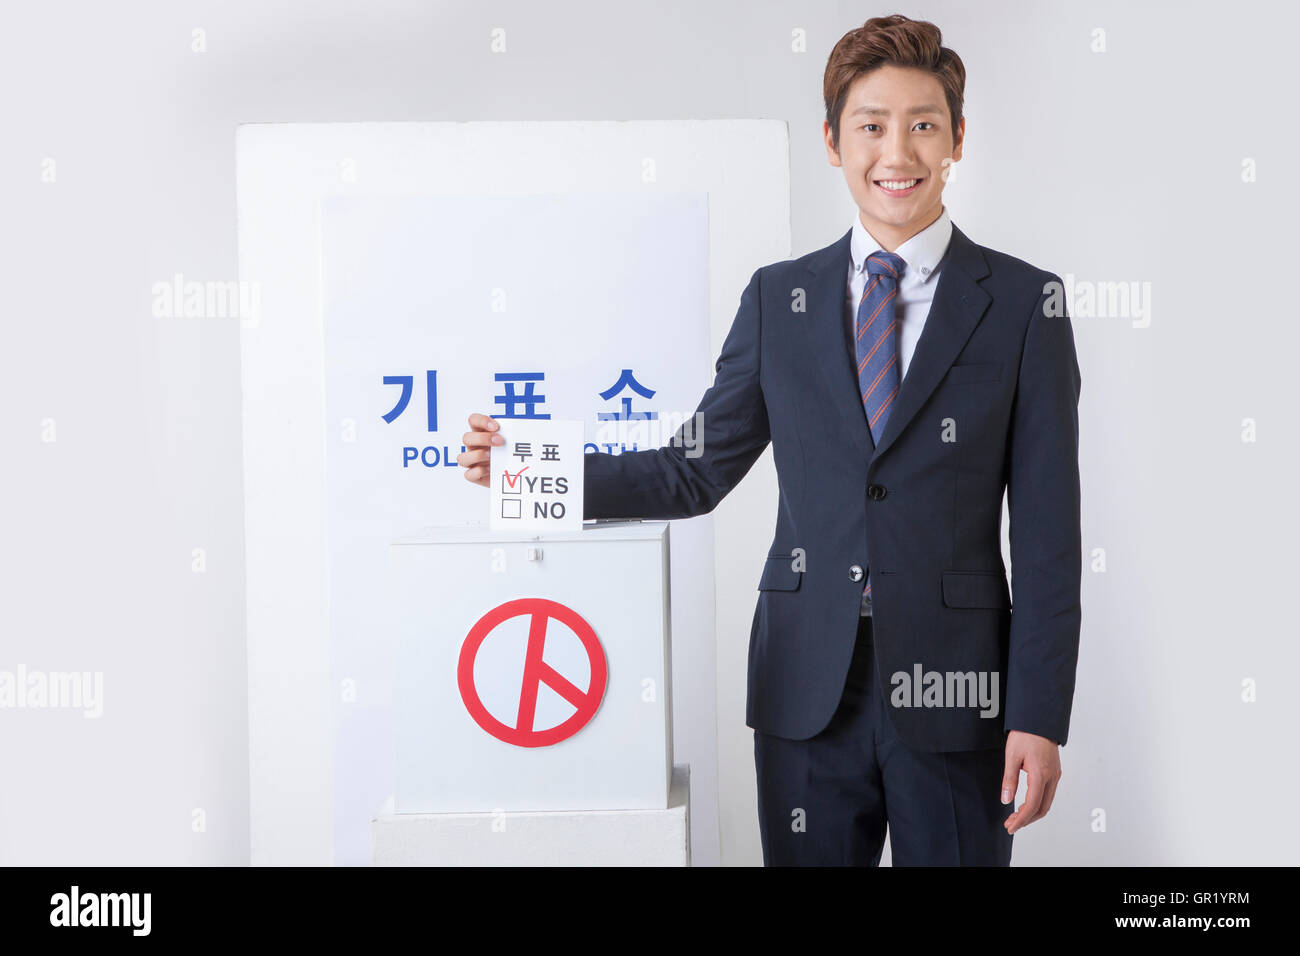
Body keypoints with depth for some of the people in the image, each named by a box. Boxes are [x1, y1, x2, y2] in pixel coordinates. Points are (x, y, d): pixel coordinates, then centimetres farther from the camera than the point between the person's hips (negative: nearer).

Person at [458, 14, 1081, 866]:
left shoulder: (1024, 303, 0)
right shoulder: (777, 300, 7)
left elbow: (1046, 530, -3)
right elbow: (697, 471, 10)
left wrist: (1040, 716, -8)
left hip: (953, 698, -2)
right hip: (807, 695, 2)